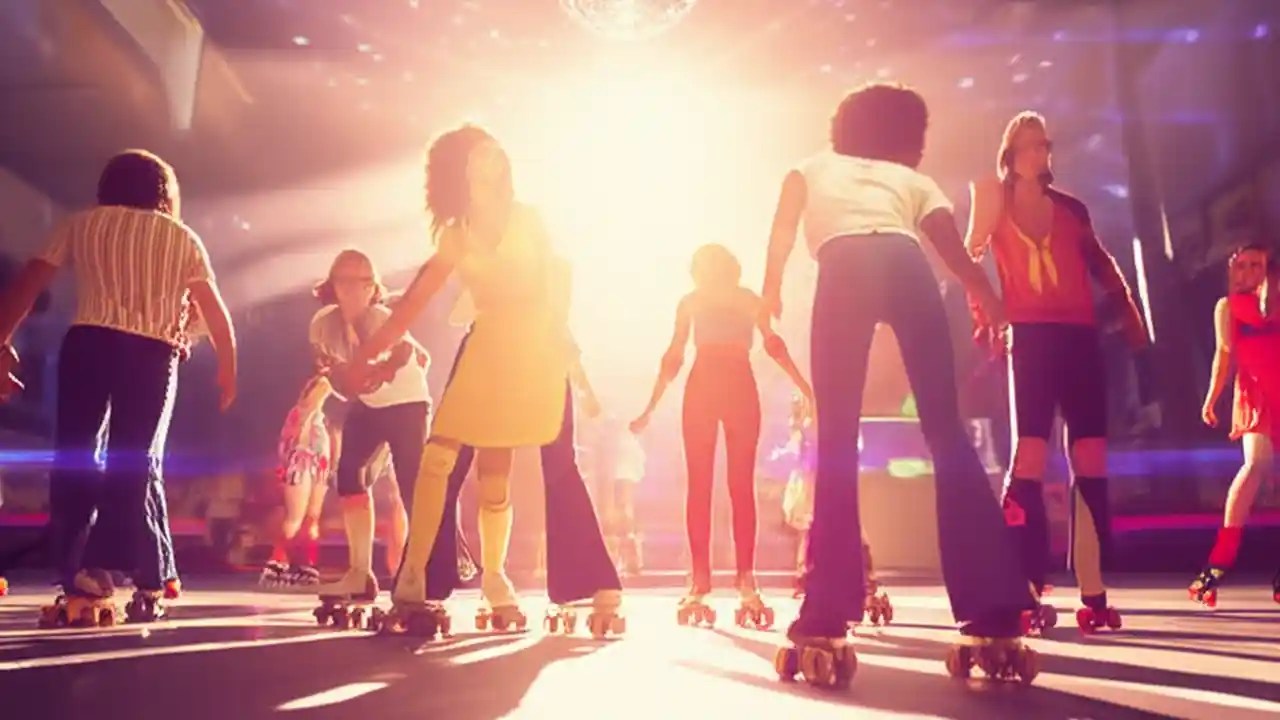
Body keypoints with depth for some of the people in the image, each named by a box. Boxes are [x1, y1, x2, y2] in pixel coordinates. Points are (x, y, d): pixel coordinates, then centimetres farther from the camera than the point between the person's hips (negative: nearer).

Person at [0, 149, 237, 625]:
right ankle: (150, 585, 2)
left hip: (89, 343, 0)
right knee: (137, 465, 5)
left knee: (75, 461, 3)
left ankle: (84, 586, -6)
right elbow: (216, 313, 16)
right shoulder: (182, 237, 19)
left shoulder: (81, 224, 19)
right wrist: (227, 368, 26)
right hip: (153, 353, 1)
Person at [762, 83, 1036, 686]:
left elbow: (785, 224, 17)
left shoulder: (813, 167, 37)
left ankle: (826, 624, -10)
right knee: (946, 429, 1)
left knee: (837, 436, -2)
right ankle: (995, 617, -7)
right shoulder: (913, 179, 35)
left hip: (845, 267, -1)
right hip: (907, 263, 1)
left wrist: (772, 286, 20)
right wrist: (990, 303, 5)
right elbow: (954, 250, 15)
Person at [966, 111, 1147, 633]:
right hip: (1030, 336, -4)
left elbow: (1100, 262, 21)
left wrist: (1127, 308, 11)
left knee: (1090, 464, 1)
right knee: (1029, 458, -12)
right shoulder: (996, 207, 9)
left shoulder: (1071, 208, 18)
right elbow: (971, 256, -3)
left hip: (1079, 336, 4)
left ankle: (1093, 594, 6)